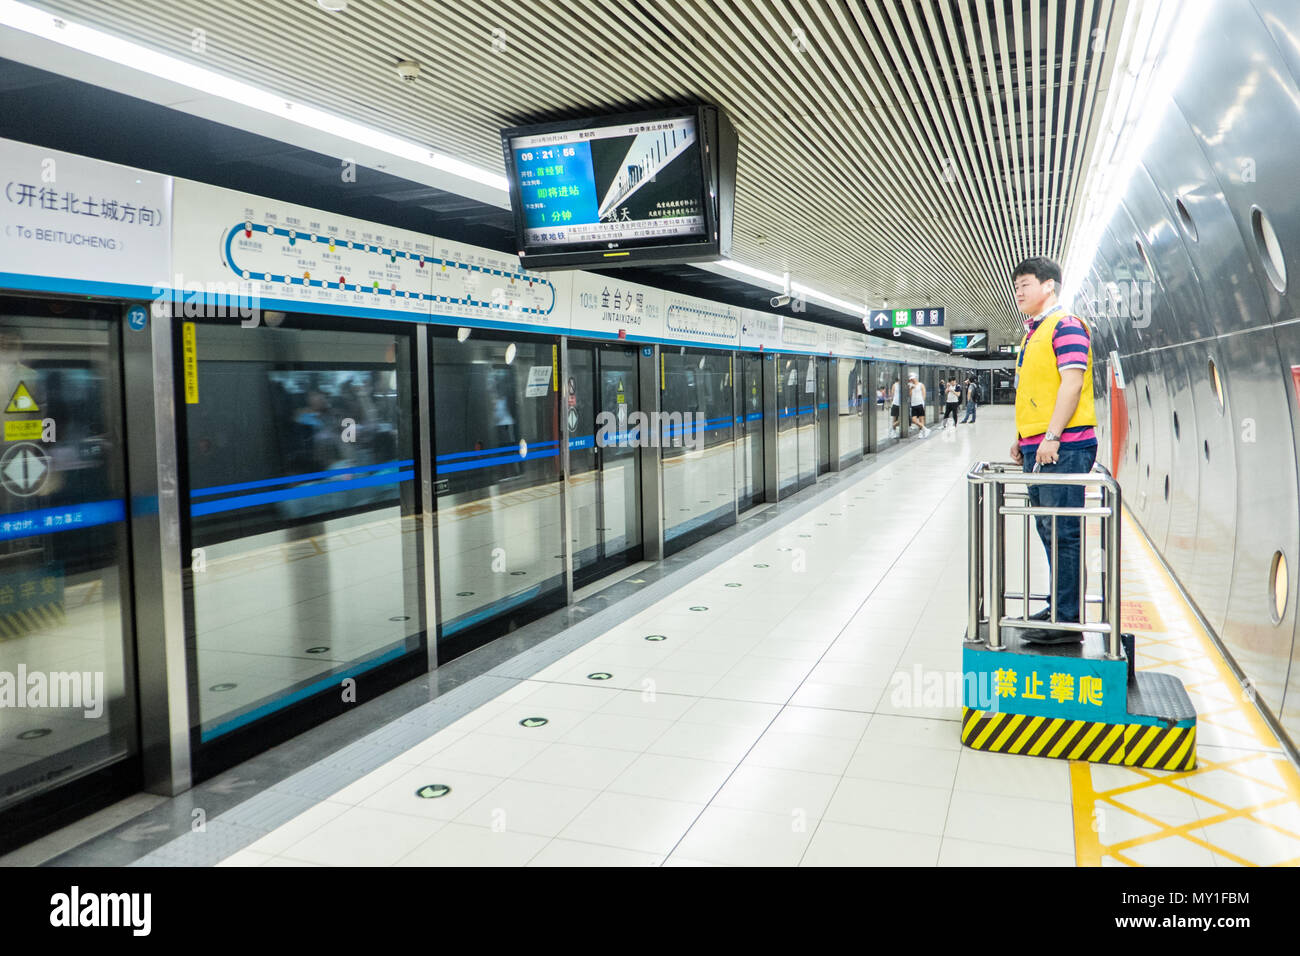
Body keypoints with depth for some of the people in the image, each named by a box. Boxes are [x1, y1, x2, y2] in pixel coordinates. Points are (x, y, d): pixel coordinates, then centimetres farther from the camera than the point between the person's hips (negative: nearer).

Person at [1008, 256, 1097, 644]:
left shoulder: (1065, 325, -7)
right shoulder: (1032, 333, 21)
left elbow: (1072, 383, -17)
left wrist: (1052, 437, -22)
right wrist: (1022, 438, 21)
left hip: (1062, 447, -10)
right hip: (1037, 448, 10)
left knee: (1062, 532, -7)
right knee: (1048, 530, 15)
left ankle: (1067, 621, -3)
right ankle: (1061, 606, 25)